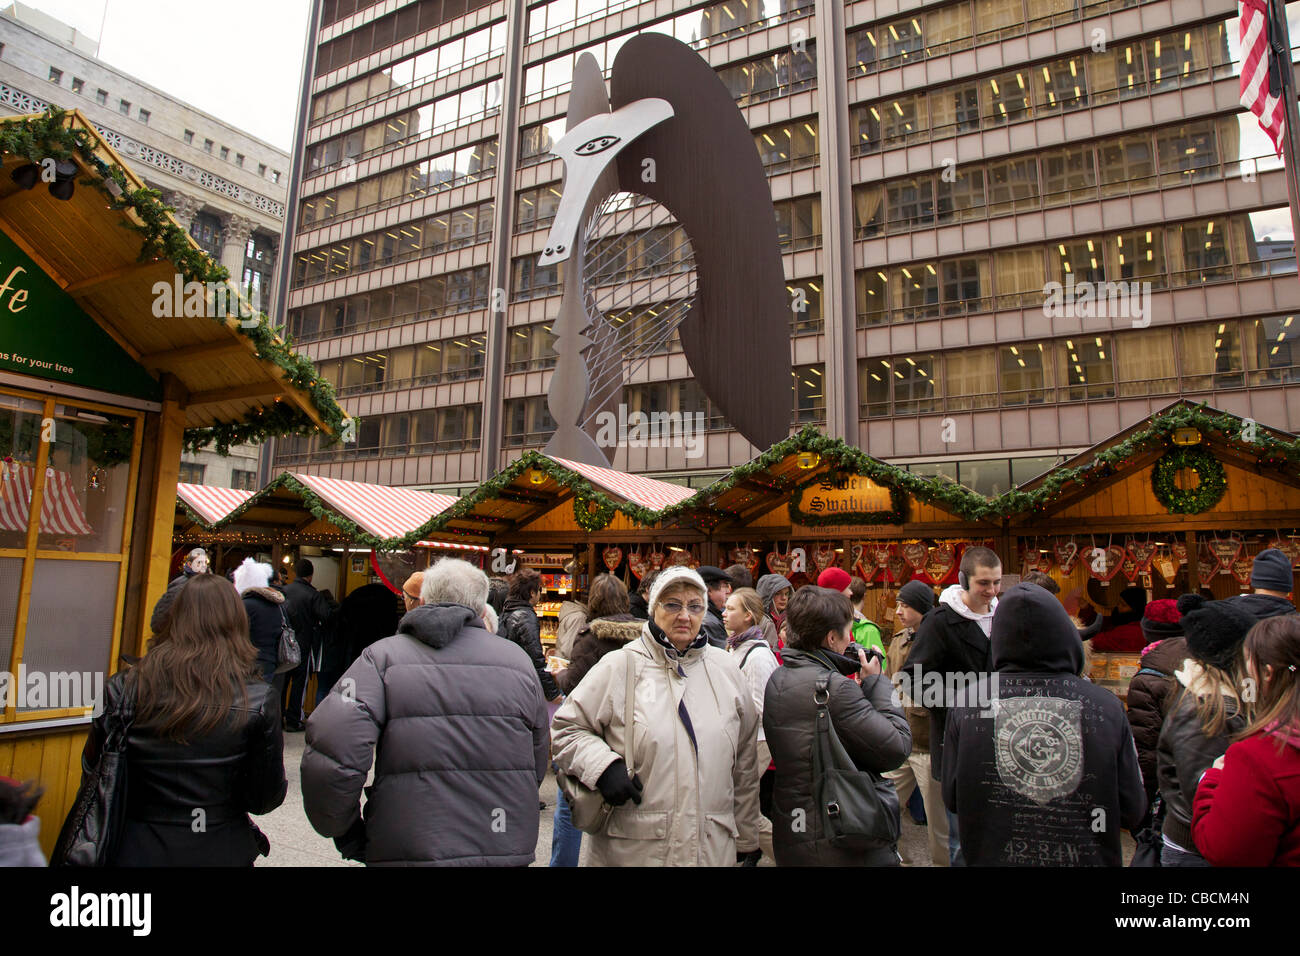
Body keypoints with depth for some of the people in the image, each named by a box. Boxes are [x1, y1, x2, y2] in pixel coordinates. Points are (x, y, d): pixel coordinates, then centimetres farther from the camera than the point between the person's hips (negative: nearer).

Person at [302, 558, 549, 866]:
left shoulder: (383, 655, -5)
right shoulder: (519, 660, 3)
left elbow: (332, 748, -17)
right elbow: (537, 767, 7)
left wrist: (344, 833, -2)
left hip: (410, 852, -2)